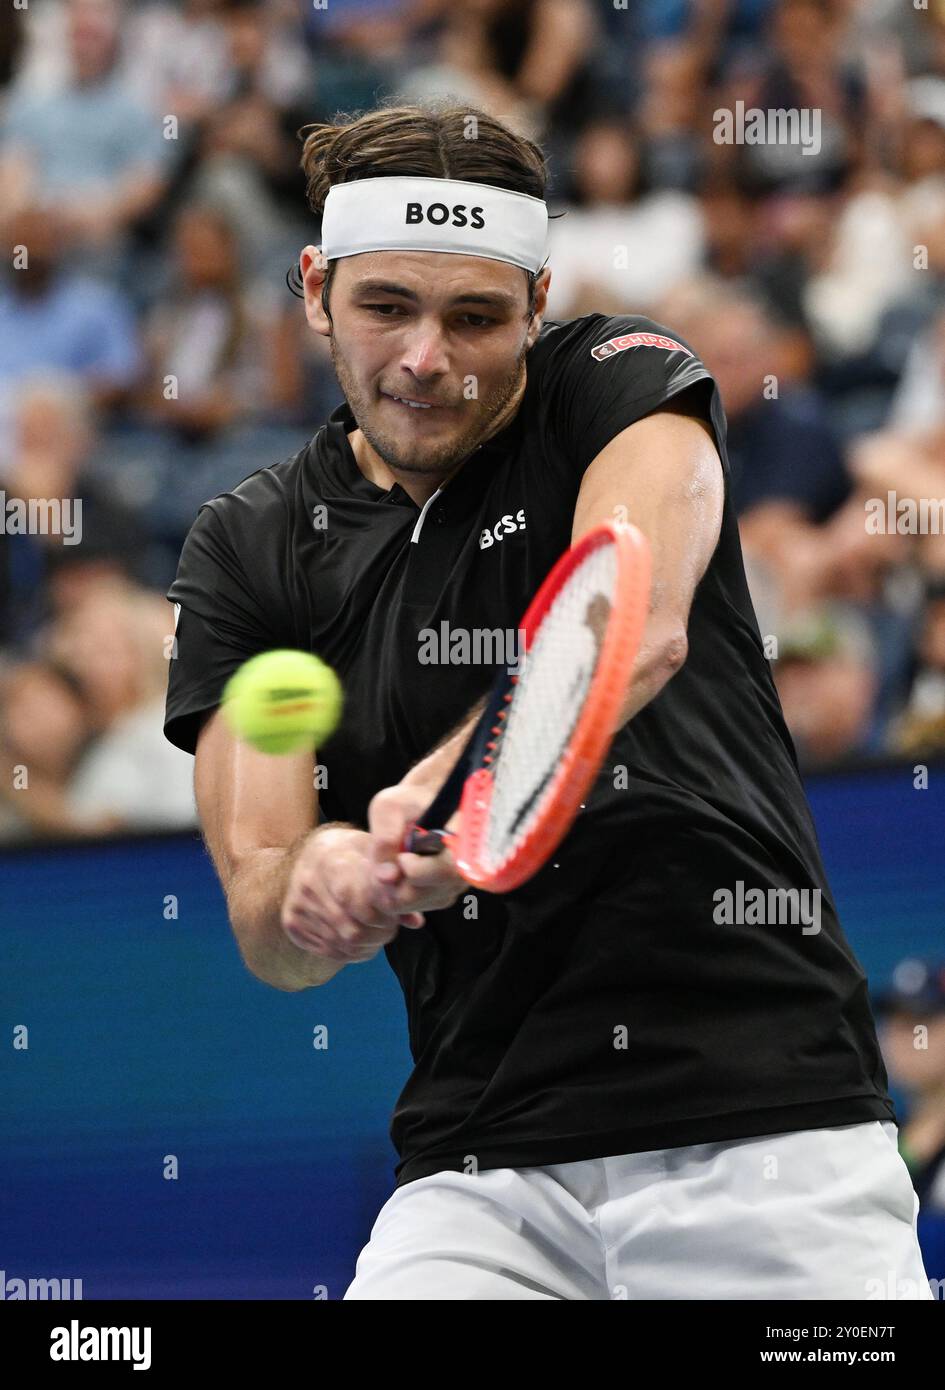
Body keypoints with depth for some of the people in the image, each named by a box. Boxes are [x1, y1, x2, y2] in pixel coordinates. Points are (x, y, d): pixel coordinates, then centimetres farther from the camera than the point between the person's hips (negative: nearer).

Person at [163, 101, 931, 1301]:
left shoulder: (619, 380, 1)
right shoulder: (247, 550, 8)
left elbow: (638, 629, -22)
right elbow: (271, 938, -1)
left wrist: (446, 788, -40)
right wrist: (327, 879, -26)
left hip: (768, 1128, -2)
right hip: (481, 1174, 2)